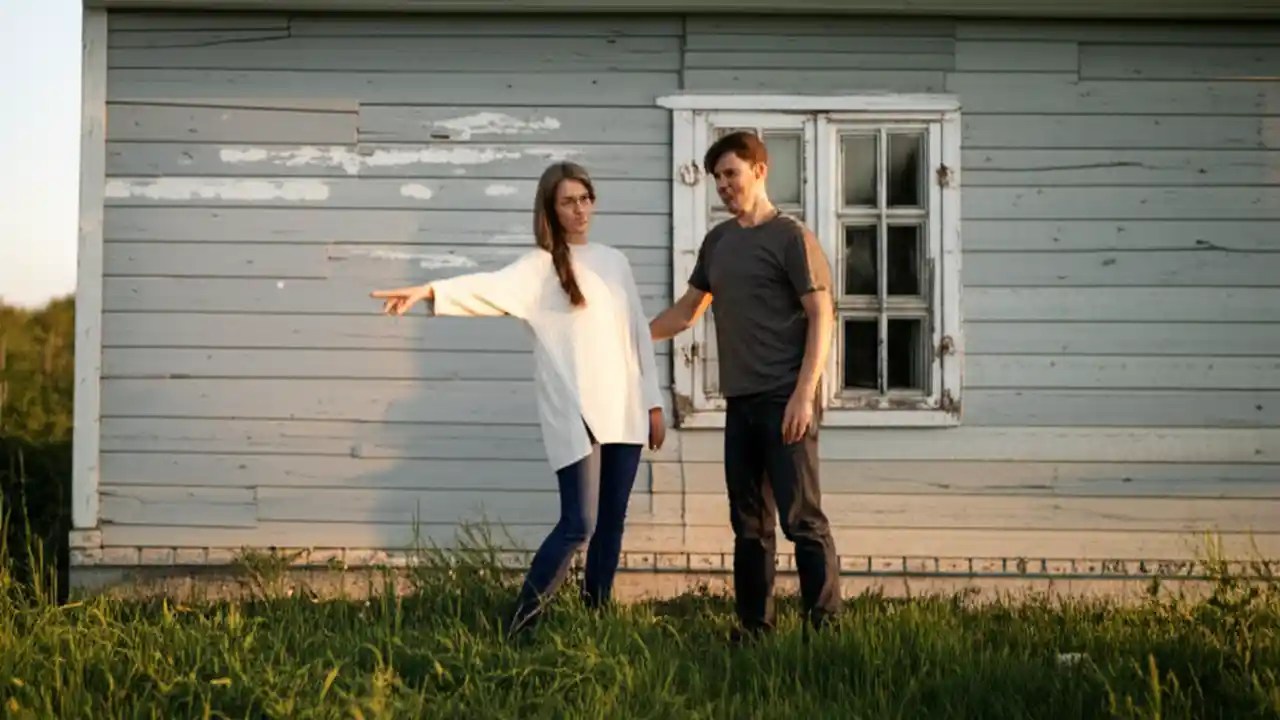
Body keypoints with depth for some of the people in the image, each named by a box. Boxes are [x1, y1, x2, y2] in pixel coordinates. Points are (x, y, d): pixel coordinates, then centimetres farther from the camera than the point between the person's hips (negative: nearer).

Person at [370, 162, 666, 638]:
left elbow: (639, 334, 16)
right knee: (578, 524, -11)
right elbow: (493, 287, -21)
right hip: (575, 414, -5)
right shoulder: (540, 267, -2)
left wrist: (654, 402, 13)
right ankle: (519, 625, 1)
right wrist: (429, 291, -40)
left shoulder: (614, 261, 14)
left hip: (624, 410, 5)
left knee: (611, 521, 8)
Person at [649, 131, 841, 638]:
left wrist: (804, 393, -18)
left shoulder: (790, 237, -5)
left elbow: (820, 316, -10)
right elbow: (687, 311, 25)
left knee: (802, 518, -9)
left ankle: (825, 626, -5)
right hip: (741, 401, 7)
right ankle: (754, 627, 16)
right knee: (749, 522, 10)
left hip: (785, 399, -7)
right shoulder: (717, 241, 16)